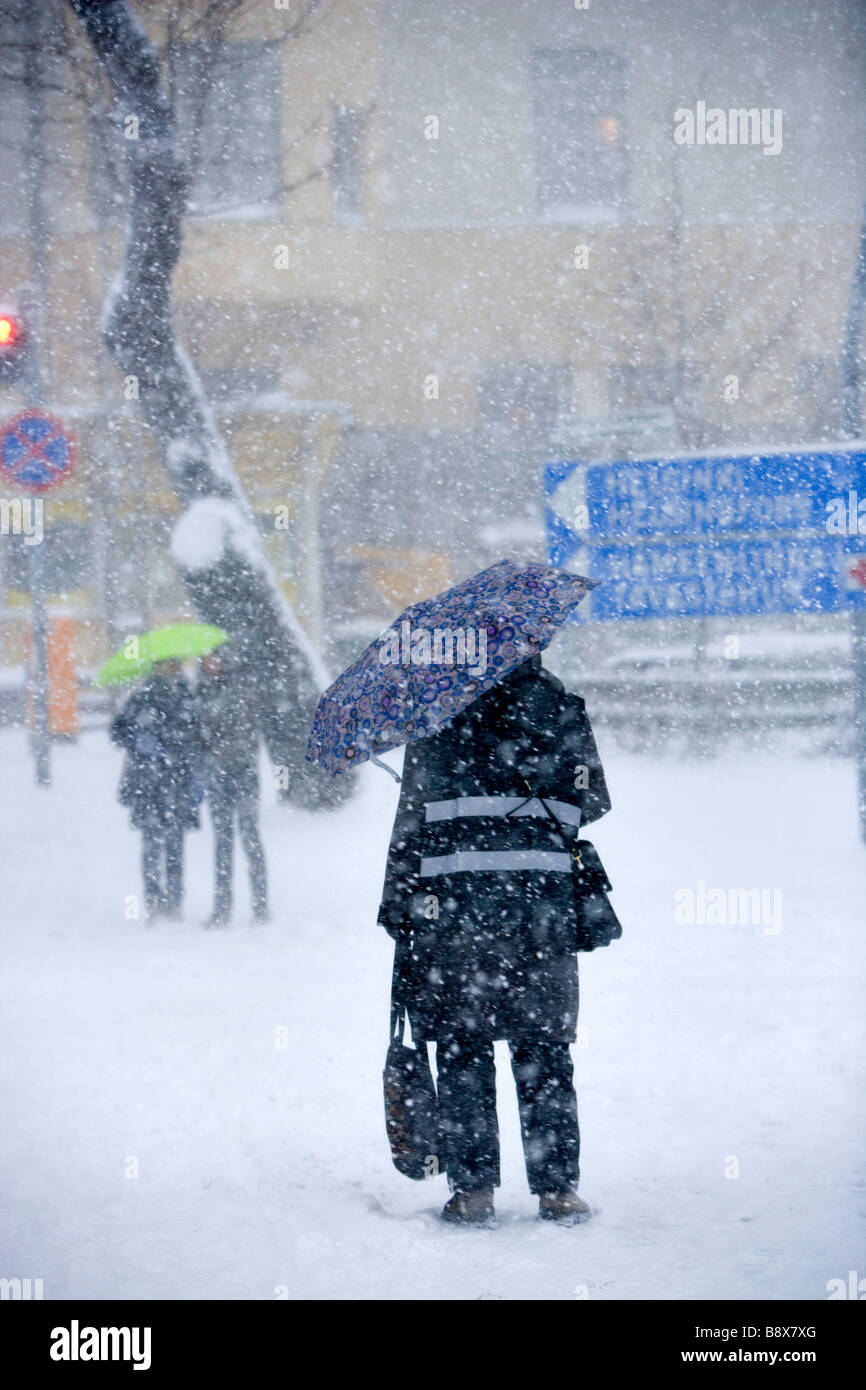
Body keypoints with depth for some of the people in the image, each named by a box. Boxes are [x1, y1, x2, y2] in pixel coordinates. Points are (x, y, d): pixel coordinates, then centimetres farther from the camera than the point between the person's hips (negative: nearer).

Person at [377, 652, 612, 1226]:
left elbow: (412, 822, -2)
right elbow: (593, 806, 16)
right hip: (547, 899, 2)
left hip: (457, 901, -2)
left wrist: (398, 909, 4)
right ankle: (558, 1187, 8)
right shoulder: (563, 710, 7)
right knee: (545, 1050, 9)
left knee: (462, 1049, 5)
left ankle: (473, 1189, 4)